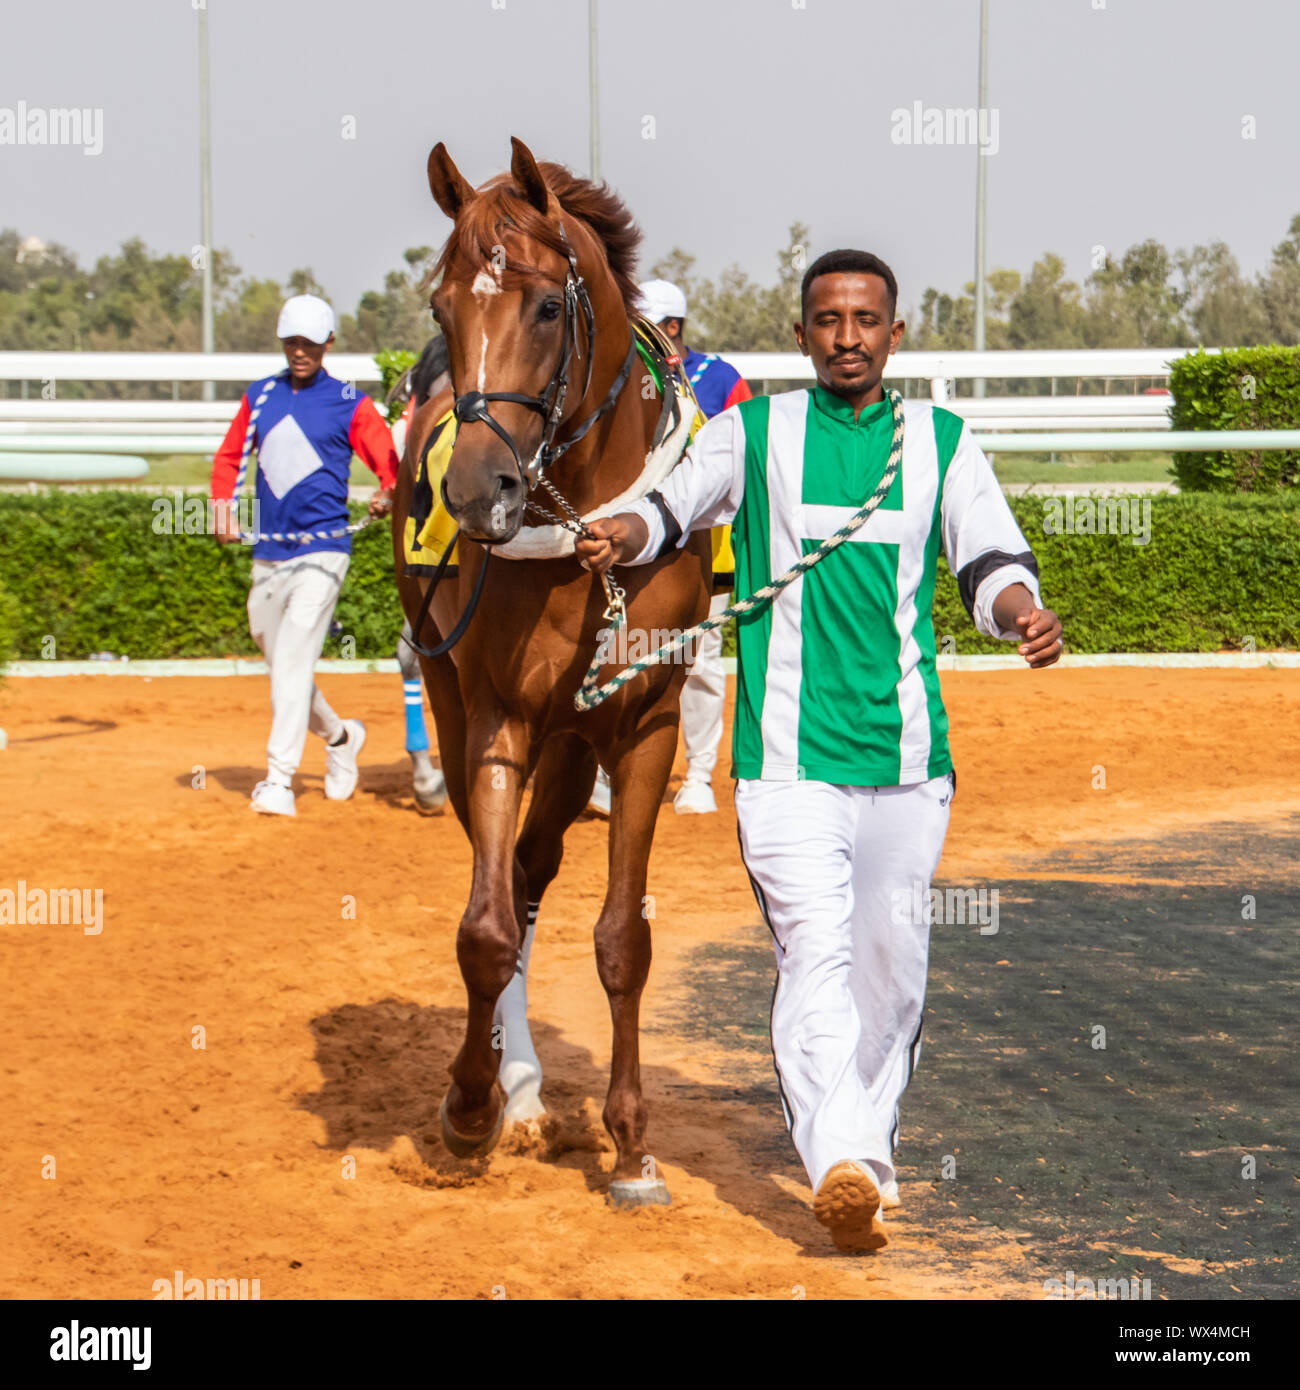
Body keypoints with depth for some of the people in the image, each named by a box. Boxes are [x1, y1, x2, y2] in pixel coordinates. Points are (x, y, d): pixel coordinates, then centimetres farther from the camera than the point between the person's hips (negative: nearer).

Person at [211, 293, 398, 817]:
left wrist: (389, 494, -26)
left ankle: (280, 779, -19)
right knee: (281, 664, 13)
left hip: (322, 551, -5)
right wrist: (224, 508, 2)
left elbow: (389, 461, -4)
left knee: (294, 661, -16)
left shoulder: (349, 403, 1)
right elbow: (229, 456, 19)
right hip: (267, 554, 5)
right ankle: (338, 736, 38)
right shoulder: (260, 396, 13)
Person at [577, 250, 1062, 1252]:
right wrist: (624, 533, -12)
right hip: (788, 754, -2)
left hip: (907, 757, 2)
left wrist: (1020, 610, -19)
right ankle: (841, 1167, -30)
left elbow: (990, 559, 4)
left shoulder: (943, 444, 11)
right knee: (816, 954, -16)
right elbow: (674, 504, 11)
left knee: (891, 971, 9)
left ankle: (870, 1149, 26)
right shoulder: (752, 435, 8)